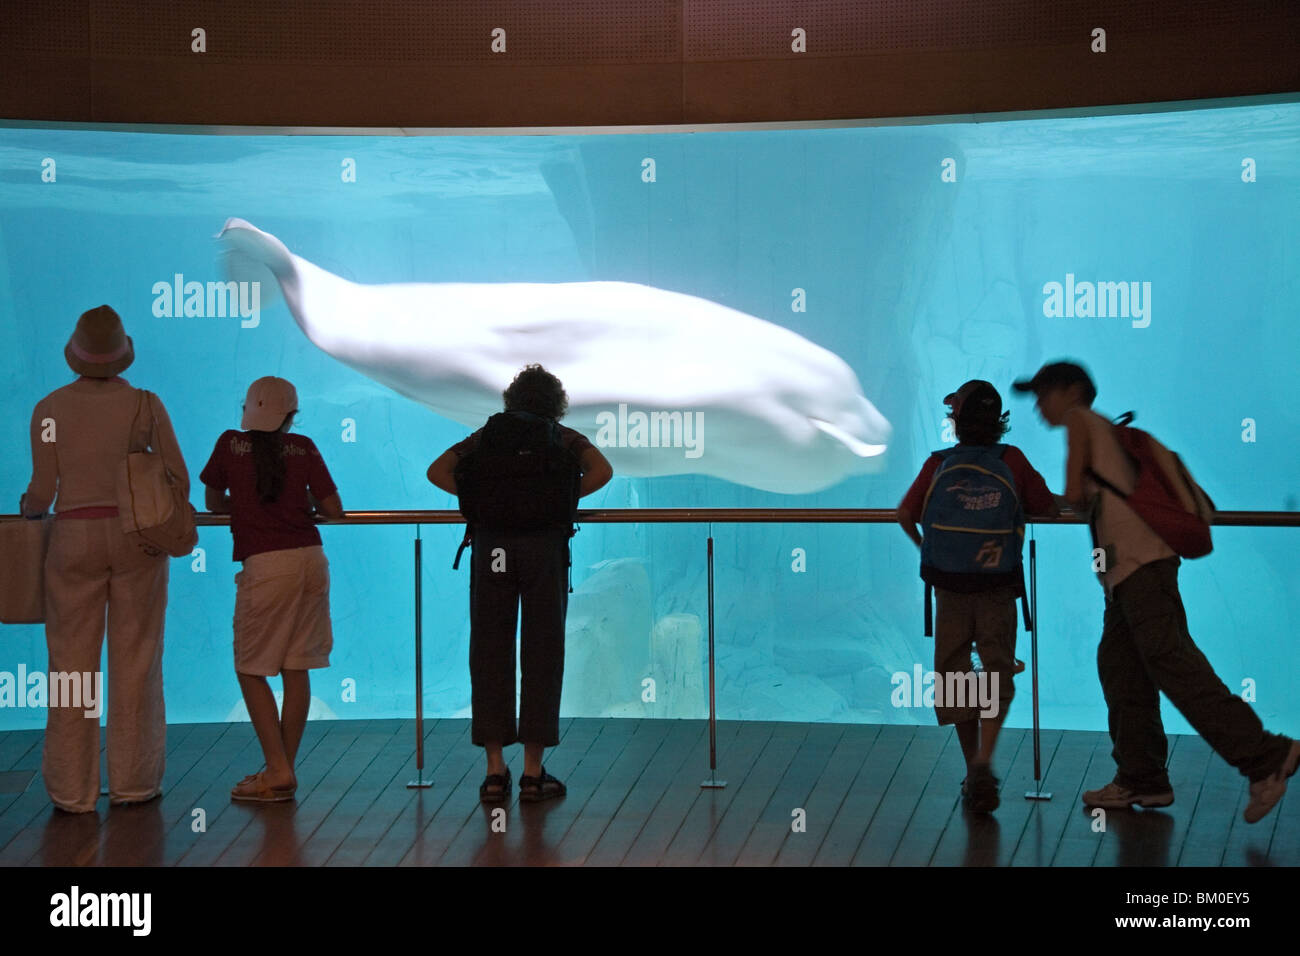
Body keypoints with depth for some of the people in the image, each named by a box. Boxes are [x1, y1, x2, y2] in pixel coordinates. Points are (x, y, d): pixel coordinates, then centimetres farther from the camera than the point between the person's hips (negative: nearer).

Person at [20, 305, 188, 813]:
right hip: (138, 541, 0)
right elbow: (179, 481, -3)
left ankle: (71, 789, 4)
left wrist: (29, 507, 22)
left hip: (75, 540, 0)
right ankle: (133, 782, 7)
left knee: (72, 663, 4)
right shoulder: (145, 405, -3)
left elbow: (43, 491, -1)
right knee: (135, 660, 5)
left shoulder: (49, 408, -1)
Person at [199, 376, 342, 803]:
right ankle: (285, 770, 15)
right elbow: (334, 509, 5)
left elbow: (214, 503, 19)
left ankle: (278, 769, -2)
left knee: (251, 670, 6)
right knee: (296, 668, 10)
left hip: (265, 565, -3)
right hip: (310, 558, 4)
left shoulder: (230, 445, 5)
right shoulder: (304, 447, 8)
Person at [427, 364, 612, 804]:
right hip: (545, 548, -1)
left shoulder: (487, 434, 19)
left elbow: (437, 471, 8)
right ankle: (533, 773, 4)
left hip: (491, 548, 2)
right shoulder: (564, 438, 14)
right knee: (542, 656, 3)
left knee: (489, 654, 6)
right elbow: (602, 471, -4)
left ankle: (495, 771, 6)